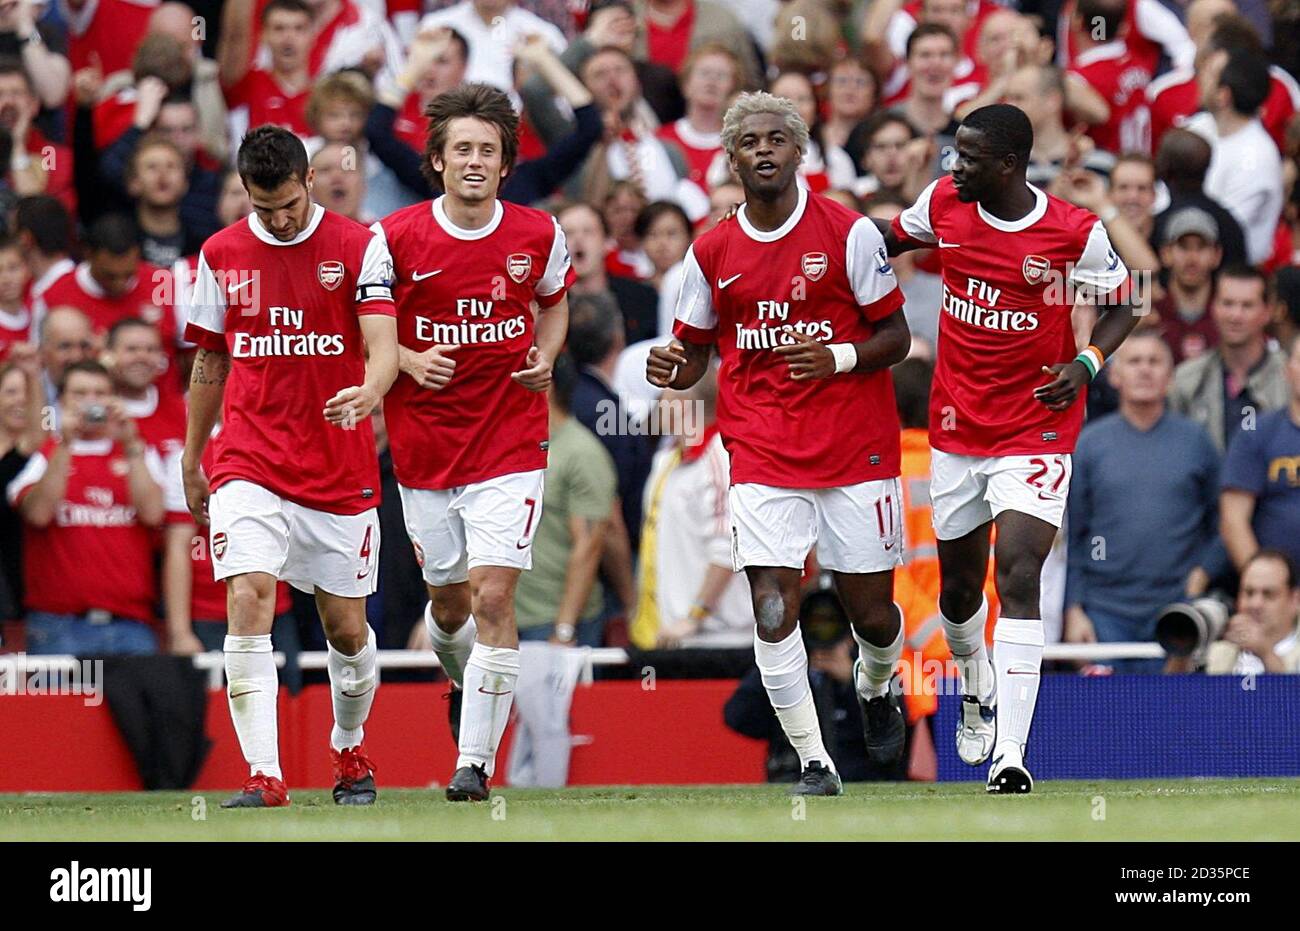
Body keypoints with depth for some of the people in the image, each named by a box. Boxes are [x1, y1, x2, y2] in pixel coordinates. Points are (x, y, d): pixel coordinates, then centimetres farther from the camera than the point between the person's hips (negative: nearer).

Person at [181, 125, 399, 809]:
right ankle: (263, 775, -20)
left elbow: (383, 348, -11)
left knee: (346, 628, 7)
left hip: (340, 468, -1)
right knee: (249, 601, -18)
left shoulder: (359, 247, -2)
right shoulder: (221, 255, 6)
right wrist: (191, 459, 19)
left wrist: (369, 393, -34)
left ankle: (349, 751, 34)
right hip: (249, 464, 1)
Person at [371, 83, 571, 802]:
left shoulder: (538, 235, -1)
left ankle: (476, 759, -8)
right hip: (424, 446, 1)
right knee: (448, 599, 13)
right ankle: (463, 670, 48)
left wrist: (545, 357, 0)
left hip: (509, 442, -1)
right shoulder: (396, 238, -6)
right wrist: (409, 360, -14)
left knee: (493, 595, -13)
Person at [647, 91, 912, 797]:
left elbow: (895, 337, 0)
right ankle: (813, 763, -6)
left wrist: (838, 358, -19)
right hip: (762, 456, 1)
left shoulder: (849, 233, -4)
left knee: (871, 611, 6)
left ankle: (876, 687, 42)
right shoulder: (712, 253, 5)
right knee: (773, 606, -14)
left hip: (856, 448, -1)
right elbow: (696, 353, 15)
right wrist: (671, 369, -8)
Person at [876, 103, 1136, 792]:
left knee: (1018, 577, -19)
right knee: (959, 586, 15)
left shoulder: (1076, 233, -13)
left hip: (1035, 434, -5)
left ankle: (1010, 751, -23)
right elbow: (893, 237, 20)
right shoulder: (943, 203, -2)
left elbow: (1120, 309, 1)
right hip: (956, 429, 5)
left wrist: (1086, 364, -16)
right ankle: (975, 685, 48)